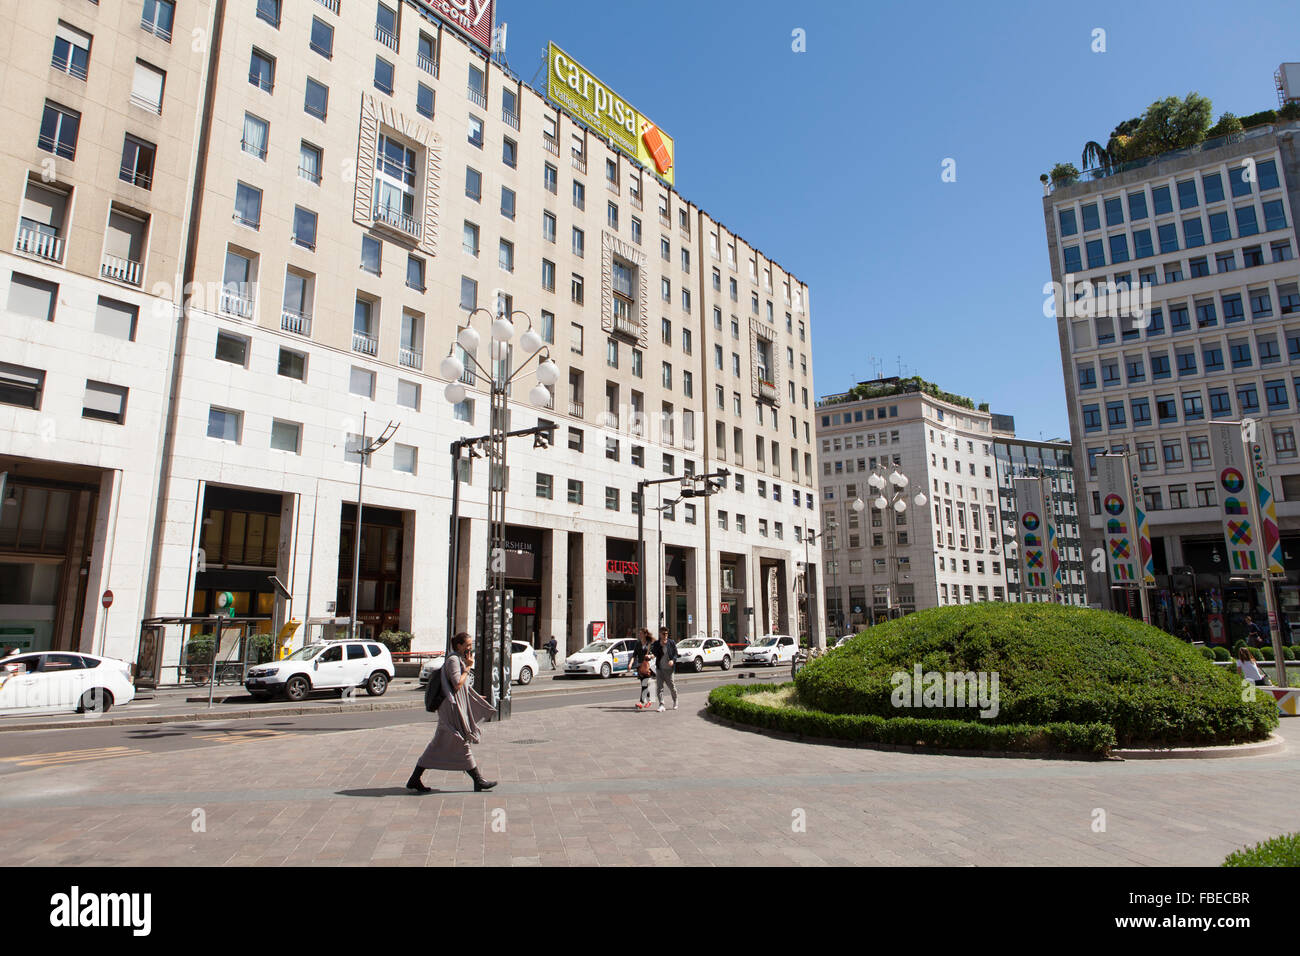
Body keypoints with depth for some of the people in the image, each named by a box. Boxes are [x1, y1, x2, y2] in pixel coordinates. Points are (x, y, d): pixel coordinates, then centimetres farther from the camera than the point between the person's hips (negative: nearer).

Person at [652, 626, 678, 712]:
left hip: (669, 669, -1)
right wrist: (661, 645, -16)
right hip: (659, 668, 1)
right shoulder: (656, 644, 3)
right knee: (659, 687, -5)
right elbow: (655, 654, -8)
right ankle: (661, 705, -2)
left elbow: (676, 653, 2)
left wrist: (673, 660, -17)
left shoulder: (672, 642, 1)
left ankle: (675, 702, 32)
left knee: (672, 686, 8)